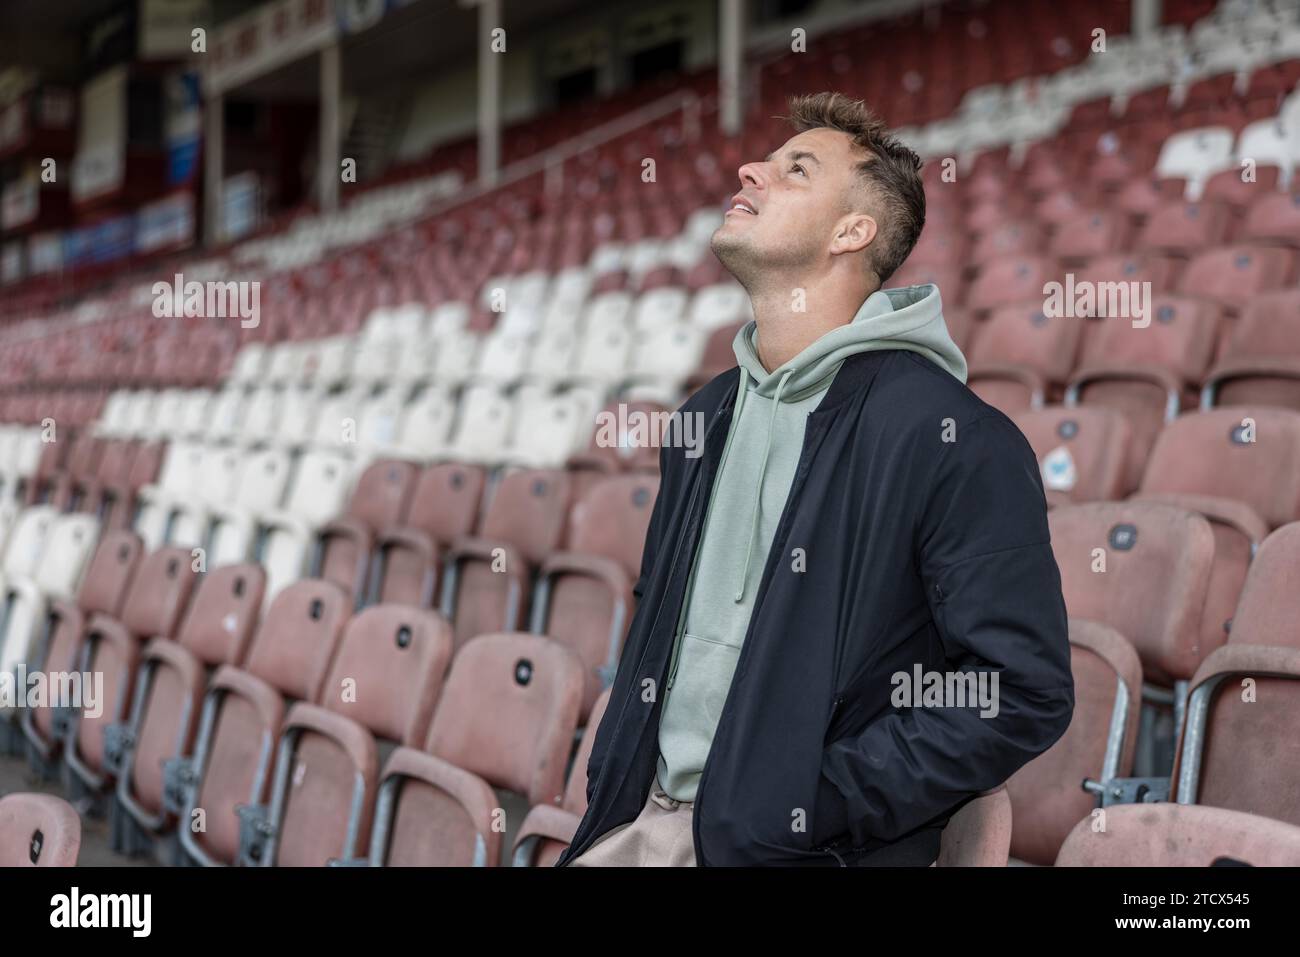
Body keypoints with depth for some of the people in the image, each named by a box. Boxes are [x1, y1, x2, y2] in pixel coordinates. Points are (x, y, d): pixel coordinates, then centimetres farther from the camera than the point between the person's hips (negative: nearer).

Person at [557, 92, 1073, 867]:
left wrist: (810, 813, -16)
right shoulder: (707, 416, 12)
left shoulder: (955, 440, -11)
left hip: (789, 845, -6)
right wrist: (611, 784, 8)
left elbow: (1026, 693, -15)